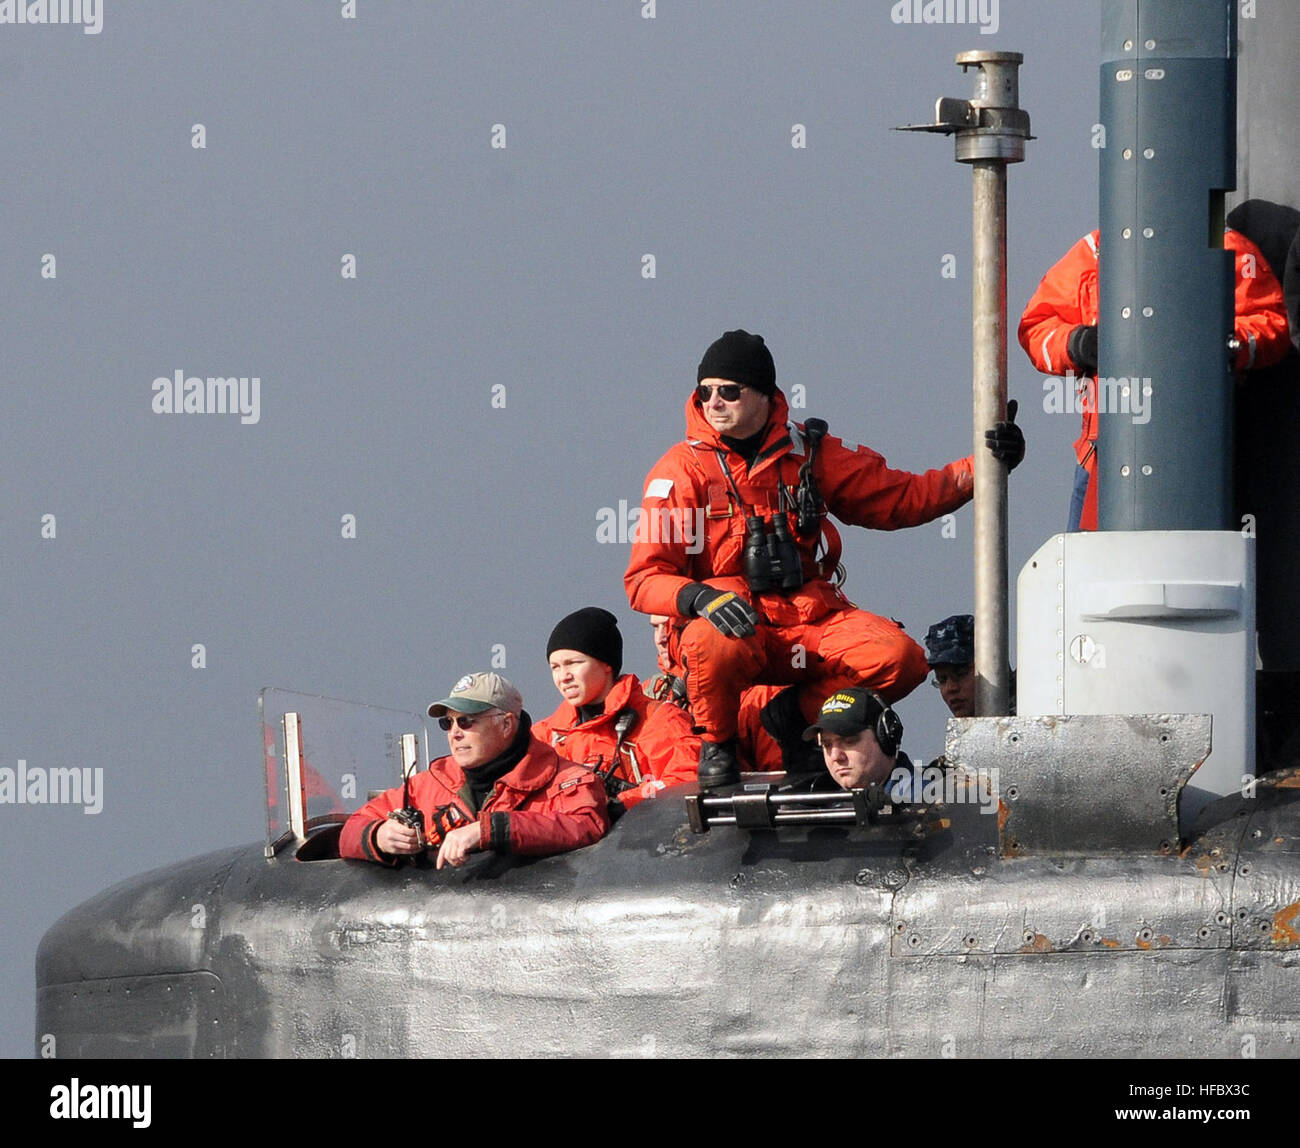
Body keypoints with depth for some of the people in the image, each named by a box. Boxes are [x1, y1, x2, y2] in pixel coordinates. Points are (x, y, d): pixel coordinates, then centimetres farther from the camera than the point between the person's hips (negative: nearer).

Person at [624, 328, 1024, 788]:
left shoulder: (808, 453, 8)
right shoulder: (683, 469, -2)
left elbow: (899, 497, 14)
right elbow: (644, 578, -6)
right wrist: (700, 597, -27)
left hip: (809, 620, 3)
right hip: (733, 624, -3)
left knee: (900, 659, -23)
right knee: (714, 646, -40)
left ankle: (796, 714, 3)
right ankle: (716, 742, -7)